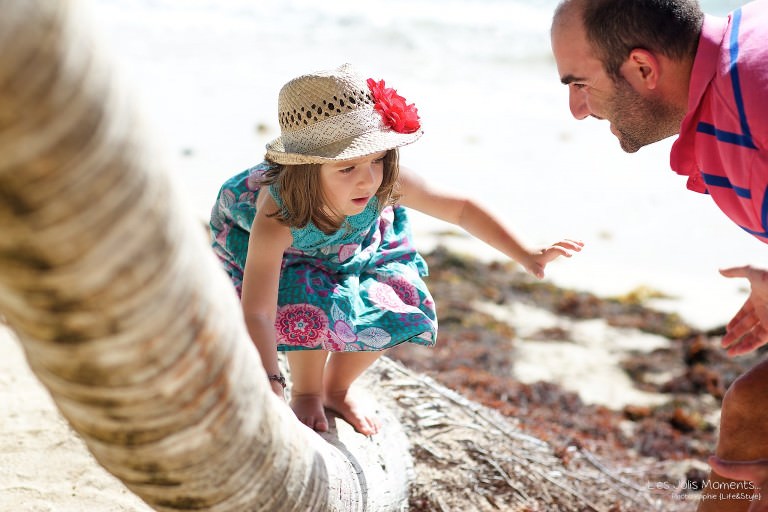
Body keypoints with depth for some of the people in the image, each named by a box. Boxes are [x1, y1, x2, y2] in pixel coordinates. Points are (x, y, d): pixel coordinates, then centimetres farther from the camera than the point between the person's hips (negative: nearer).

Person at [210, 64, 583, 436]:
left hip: (356, 243, 4)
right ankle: (306, 394, 3)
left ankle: (337, 389, 18)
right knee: (312, 308, -30)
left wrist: (527, 257, -24)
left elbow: (461, 209, -21)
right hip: (290, 253, -4)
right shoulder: (277, 218, -45)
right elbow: (257, 312, -48)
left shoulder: (388, 183, -35)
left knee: (397, 306, -10)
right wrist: (270, 385, -61)